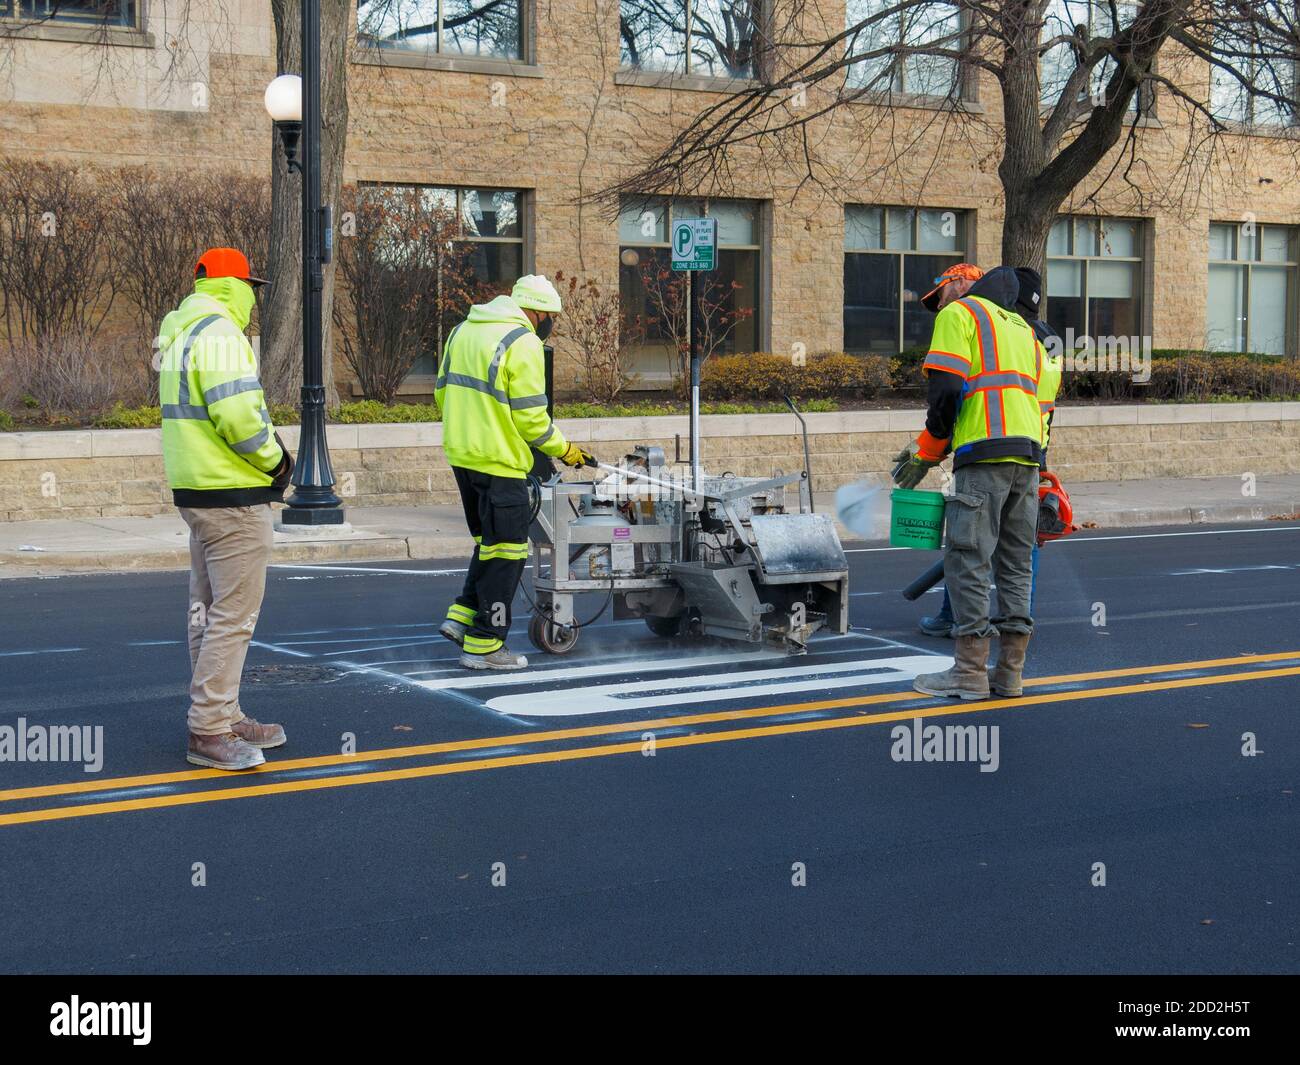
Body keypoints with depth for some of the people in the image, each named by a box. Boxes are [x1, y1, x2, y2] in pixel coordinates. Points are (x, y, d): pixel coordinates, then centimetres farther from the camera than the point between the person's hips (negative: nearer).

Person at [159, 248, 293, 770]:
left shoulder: (179, 330, 17)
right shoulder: (218, 335, -16)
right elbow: (237, 416, -26)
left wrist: (268, 447, 9)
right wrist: (277, 461, -10)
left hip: (196, 490, 11)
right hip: (232, 496, -11)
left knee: (209, 610, 16)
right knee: (234, 615, -7)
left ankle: (221, 715, 26)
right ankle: (209, 730, -5)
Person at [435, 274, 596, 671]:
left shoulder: (465, 329, 12)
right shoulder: (523, 344, -14)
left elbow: (443, 390, 15)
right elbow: (530, 416, -15)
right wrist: (564, 450, -2)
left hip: (461, 455, 8)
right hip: (498, 463, -8)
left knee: (489, 541, 23)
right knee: (505, 551, 1)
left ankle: (462, 617, 20)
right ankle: (484, 645, 5)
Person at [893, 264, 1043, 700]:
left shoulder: (959, 313, 5)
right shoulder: (1023, 329, 30)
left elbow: (946, 389, -8)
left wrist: (927, 450, 2)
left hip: (984, 456, -8)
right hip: (1028, 456, 8)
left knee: (968, 561, -6)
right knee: (1014, 564, 10)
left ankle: (970, 672, -8)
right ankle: (1010, 671, 11)